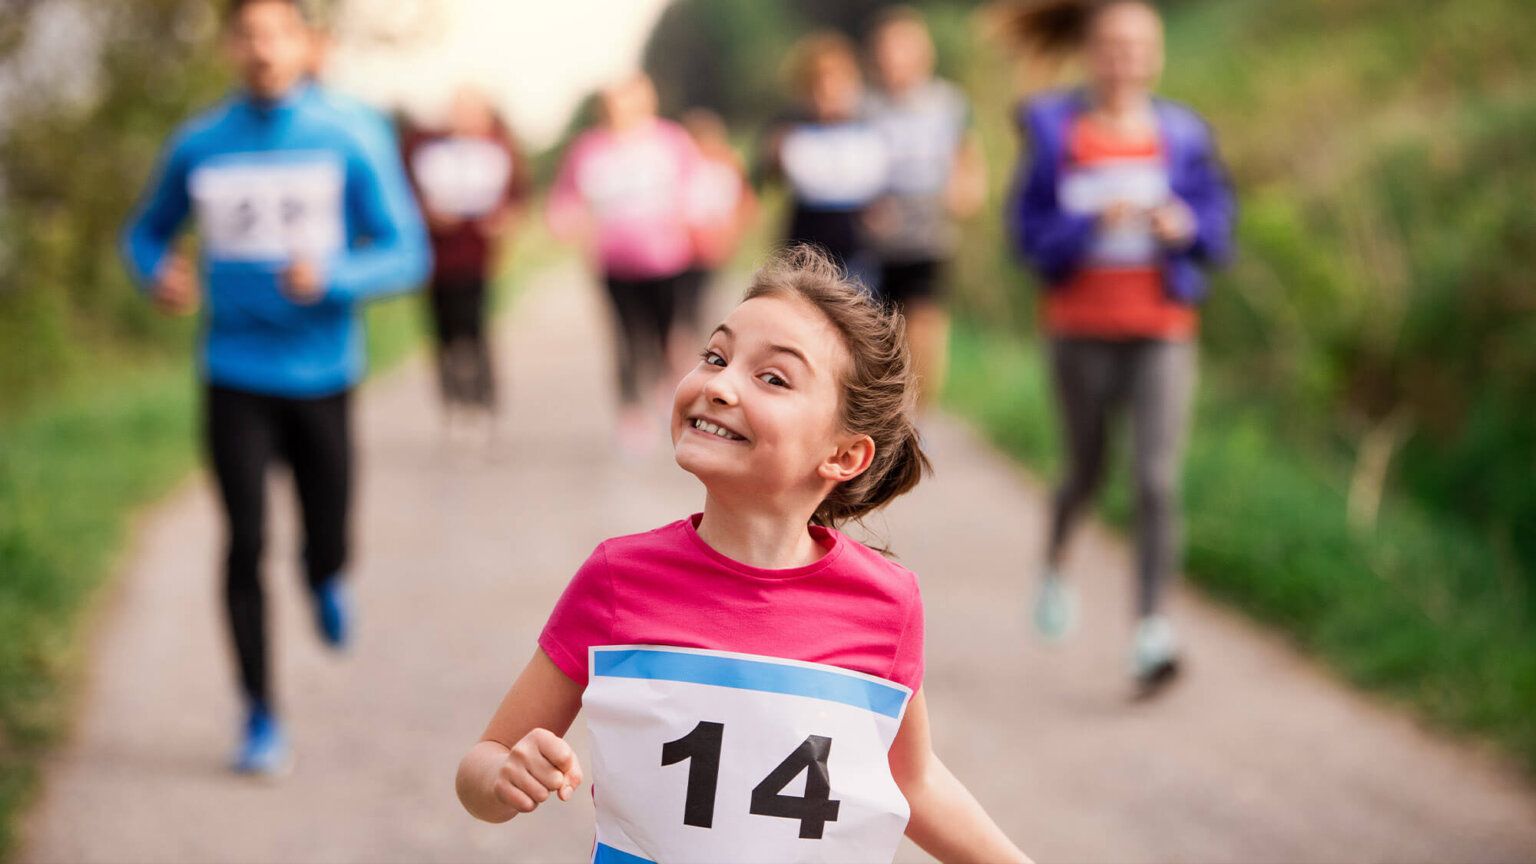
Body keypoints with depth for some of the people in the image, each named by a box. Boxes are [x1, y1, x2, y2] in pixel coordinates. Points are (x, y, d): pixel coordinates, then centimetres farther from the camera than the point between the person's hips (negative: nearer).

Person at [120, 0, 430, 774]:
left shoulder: (346, 143, -4)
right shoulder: (197, 146, 1)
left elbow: (406, 253, -5)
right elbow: (146, 231, 16)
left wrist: (331, 277, -23)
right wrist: (157, 273, -8)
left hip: (322, 377, 0)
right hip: (235, 380, 0)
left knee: (329, 549, 6)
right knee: (245, 543, -6)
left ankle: (326, 579, 45)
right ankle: (261, 717, 8)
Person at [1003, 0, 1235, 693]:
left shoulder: (1181, 134, 2)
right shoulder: (1053, 130, -2)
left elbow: (1218, 225, 7)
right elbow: (1031, 233, -4)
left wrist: (1186, 228, -14)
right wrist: (1093, 224, -20)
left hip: (1162, 329, 0)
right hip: (1082, 326, 0)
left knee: (1158, 480, -12)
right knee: (1086, 472, 14)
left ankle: (1151, 634, -12)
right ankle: (1054, 567, 46)